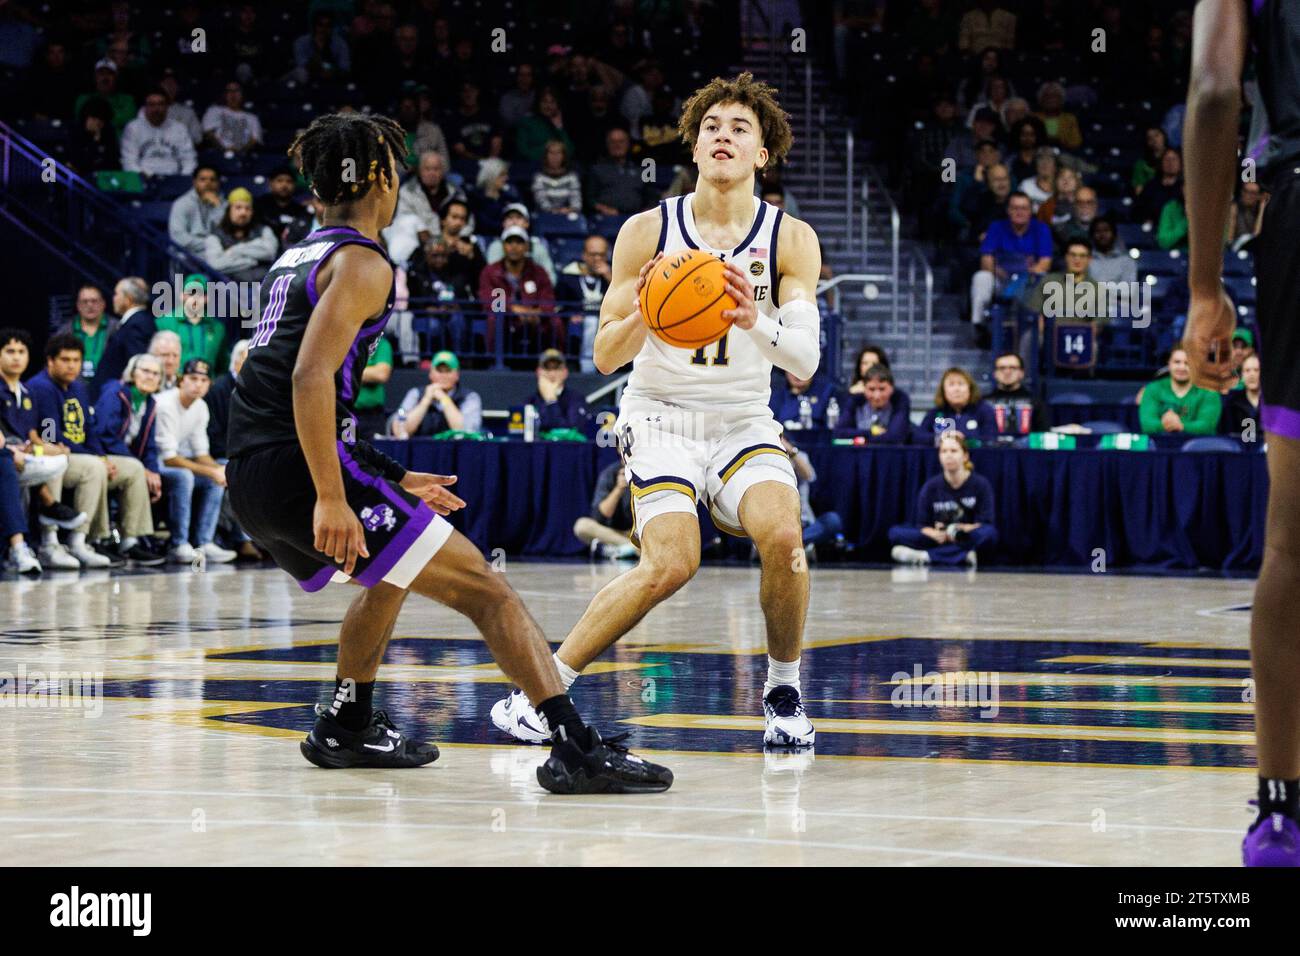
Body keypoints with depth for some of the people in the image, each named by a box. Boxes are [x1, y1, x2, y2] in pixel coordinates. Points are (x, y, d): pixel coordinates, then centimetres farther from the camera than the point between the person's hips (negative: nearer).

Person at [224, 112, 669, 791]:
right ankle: (577, 750, -22)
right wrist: (331, 500, -24)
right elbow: (311, 378, -20)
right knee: (482, 588, -10)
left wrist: (388, 481, 29)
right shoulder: (362, 264, -6)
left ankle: (345, 728, 39)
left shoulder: (296, 260, 23)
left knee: (392, 571, 35)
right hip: (303, 468, -9)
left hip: (249, 480, 9)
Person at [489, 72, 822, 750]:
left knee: (783, 538, -26)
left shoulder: (791, 239, -5)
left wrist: (756, 320, -33)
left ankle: (783, 694, -2)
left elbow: (805, 362, -13)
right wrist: (641, 315, -28)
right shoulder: (647, 231, -7)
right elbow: (604, 357, -6)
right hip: (660, 416, -2)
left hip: (744, 421, 2)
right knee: (671, 564, -23)